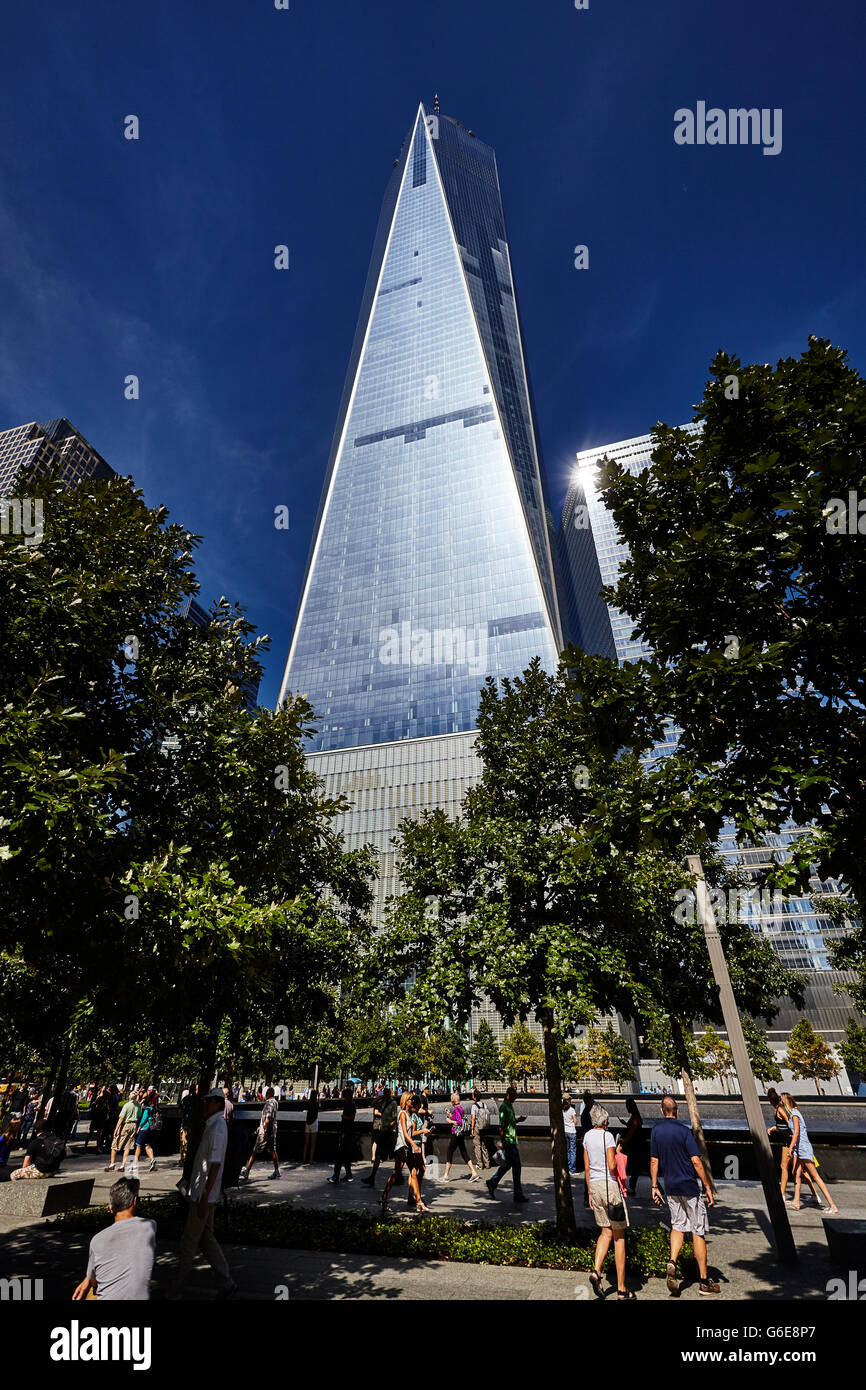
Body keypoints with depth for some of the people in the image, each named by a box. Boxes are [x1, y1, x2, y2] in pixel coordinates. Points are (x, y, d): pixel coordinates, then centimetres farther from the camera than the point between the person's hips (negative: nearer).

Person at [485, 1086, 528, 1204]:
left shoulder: (510, 1106, 14)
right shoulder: (504, 1107, -17)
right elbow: (501, 1126, -20)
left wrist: (518, 1120, 7)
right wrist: (503, 1142, -21)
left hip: (512, 1140, 10)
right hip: (508, 1141, -10)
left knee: (508, 1164, 16)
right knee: (516, 1166, -2)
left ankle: (492, 1183, 24)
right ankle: (518, 1194, 7)